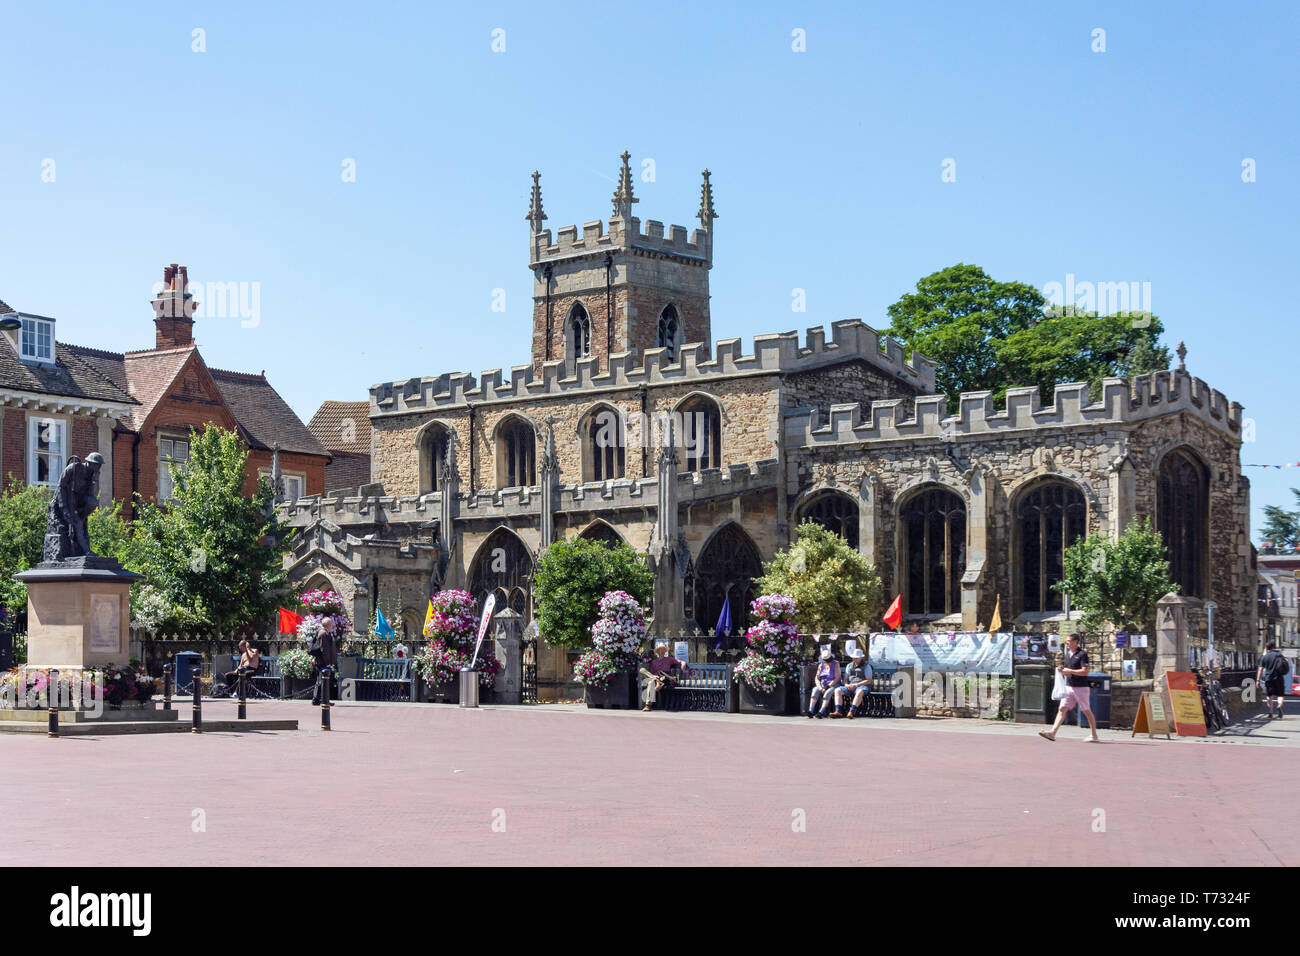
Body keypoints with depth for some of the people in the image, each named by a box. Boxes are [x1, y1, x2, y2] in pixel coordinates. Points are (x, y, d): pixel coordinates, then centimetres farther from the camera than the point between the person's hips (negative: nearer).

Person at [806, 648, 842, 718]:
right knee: (815, 690, -27)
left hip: (833, 685, -4)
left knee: (828, 692, -36)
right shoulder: (821, 666, 10)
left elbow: (837, 678, -12)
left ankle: (821, 712, -47)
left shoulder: (836, 664, -3)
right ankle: (811, 711, -40)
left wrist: (828, 686, -19)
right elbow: (817, 679, 5)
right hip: (823, 685, 4)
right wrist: (820, 688, -14)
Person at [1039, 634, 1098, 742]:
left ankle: (1094, 735, 16)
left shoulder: (1082, 654, -11)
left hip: (1081, 688, -7)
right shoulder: (1067, 654, 13)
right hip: (1069, 687, 7)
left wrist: (1069, 671, -16)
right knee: (1062, 709, -5)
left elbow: (1085, 672, -18)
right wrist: (1061, 669, 2)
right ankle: (1052, 732, -14)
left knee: (1087, 711, 4)